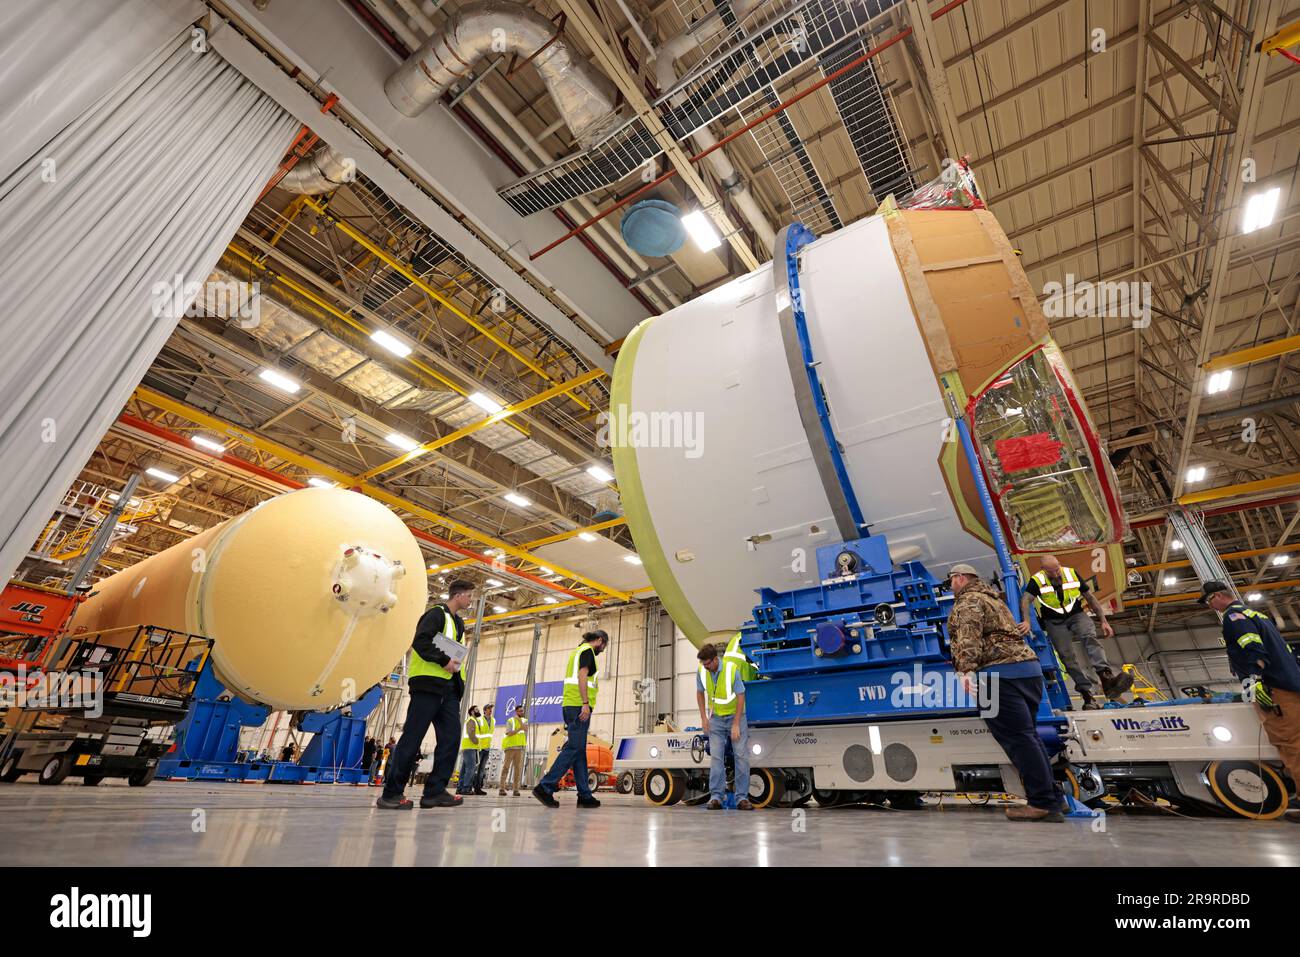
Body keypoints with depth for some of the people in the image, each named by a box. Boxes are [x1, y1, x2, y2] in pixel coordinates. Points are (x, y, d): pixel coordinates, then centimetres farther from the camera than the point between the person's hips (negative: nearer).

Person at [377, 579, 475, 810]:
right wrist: (444, 661, -20)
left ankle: (435, 791, 6)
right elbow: (420, 642, -19)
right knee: (412, 739, -4)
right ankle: (390, 793, 6)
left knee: (451, 738, 1)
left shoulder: (459, 622, 22)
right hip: (428, 684, -9)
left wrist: (459, 684, 15)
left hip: (448, 688, 9)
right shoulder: (437, 613, -5)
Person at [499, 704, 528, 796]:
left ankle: (516, 790, 0)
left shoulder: (524, 721, 12)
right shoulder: (510, 721, 2)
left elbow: (525, 729, -9)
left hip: (520, 747, 3)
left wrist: (519, 719, -15)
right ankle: (502, 789, -4)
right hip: (510, 747, -3)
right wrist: (519, 729, -17)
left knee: (518, 768, -1)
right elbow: (509, 733, -11)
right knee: (506, 767, -6)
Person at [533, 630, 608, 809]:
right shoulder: (588, 650, -4)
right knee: (573, 748, -10)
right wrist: (585, 703, -21)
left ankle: (585, 795, 8)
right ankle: (546, 786, -13)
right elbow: (582, 675, -16)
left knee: (579, 751, 7)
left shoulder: (577, 651, 25)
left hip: (570, 705, 10)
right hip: (579, 705, -10)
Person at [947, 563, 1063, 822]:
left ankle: (1042, 802, -4)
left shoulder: (969, 601, -3)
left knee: (1017, 738, -6)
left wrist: (967, 669, -29)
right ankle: (1052, 801, 17)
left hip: (1001, 673, -10)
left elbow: (969, 636, -19)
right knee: (1028, 736, 13)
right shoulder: (992, 599, 28)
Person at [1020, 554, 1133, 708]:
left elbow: (1091, 597, 6)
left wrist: (1103, 621, 3)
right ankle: (1088, 695, -9)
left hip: (1077, 615, 2)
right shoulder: (1037, 580, -12)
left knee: (1090, 638, -28)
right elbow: (1025, 599, -25)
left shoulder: (1071, 574, -3)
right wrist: (1026, 621, -41)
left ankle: (1106, 677, -41)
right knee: (1067, 656, -11)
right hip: (1054, 622, -2)